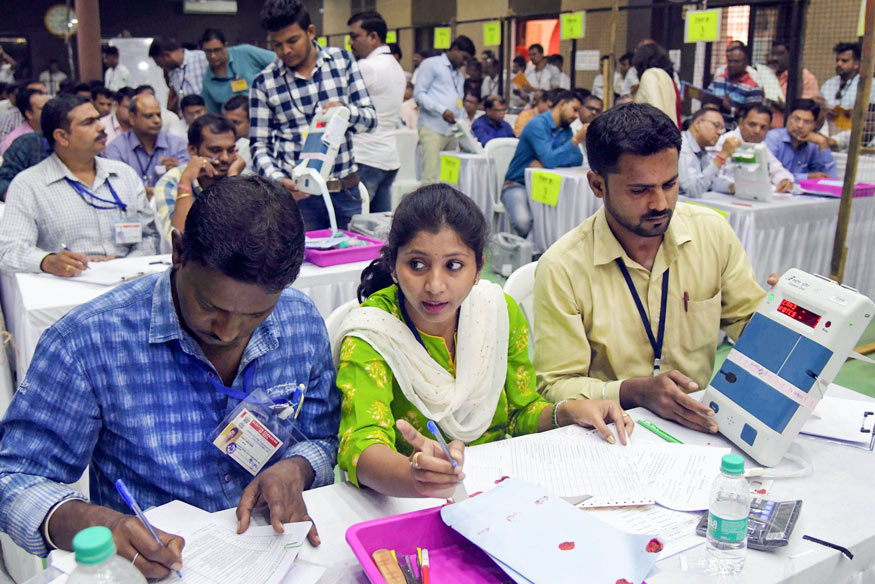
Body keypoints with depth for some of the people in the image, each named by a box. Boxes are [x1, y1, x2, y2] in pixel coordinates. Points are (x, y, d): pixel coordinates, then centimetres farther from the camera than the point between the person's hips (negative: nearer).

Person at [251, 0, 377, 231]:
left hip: (347, 189, 2)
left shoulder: (342, 60, 5)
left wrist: (346, 112, -17)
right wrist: (278, 180, -17)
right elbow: (259, 145, 1)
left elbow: (370, 118, 5)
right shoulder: (264, 82, 0)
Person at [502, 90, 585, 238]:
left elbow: (578, 160, -1)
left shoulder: (566, 130, 12)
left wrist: (541, 164, -16)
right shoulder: (538, 124, -14)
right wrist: (577, 139, -28)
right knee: (523, 222, -35)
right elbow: (549, 160, -26)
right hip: (518, 185, -7)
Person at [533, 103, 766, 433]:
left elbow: (752, 323, 11)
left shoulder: (713, 232, 0)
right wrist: (636, 391, -28)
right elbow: (556, 385, -12)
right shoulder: (561, 269, -14)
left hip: (700, 427, 3)